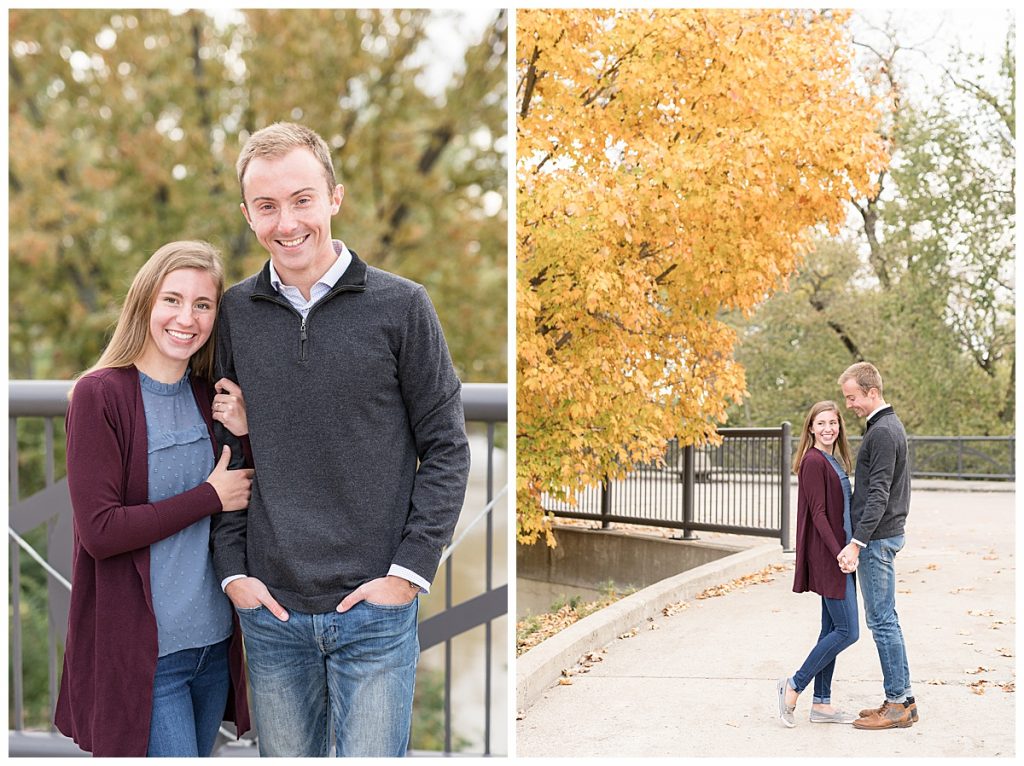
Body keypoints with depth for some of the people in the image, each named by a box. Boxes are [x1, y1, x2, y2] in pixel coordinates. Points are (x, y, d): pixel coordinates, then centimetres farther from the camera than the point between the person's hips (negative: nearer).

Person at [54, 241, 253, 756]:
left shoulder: (209, 396, 6)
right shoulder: (100, 395, -11)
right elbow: (100, 530, -18)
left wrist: (246, 435, -7)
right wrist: (210, 497, -14)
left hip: (214, 640, 6)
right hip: (141, 652, -6)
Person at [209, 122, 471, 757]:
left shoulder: (401, 306, -5)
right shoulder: (235, 313, 3)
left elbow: (446, 448, -2)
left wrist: (409, 571, -8)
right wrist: (233, 568, 1)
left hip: (376, 608, -3)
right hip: (269, 609, 3)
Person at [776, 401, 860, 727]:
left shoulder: (833, 461, 15)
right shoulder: (813, 462, -14)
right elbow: (818, 514, -18)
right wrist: (838, 553, -22)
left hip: (837, 555, 10)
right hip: (827, 557, -10)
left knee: (832, 630, 11)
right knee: (847, 631, -8)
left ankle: (821, 704, 16)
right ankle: (793, 687, 1)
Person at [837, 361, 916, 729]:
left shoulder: (883, 432, -16)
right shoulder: (888, 426, 16)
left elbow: (878, 494, -22)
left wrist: (857, 542, -25)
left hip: (878, 537, -10)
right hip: (883, 535, 10)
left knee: (882, 620, -6)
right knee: (884, 619, 12)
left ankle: (899, 704, -2)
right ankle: (902, 699, 16)